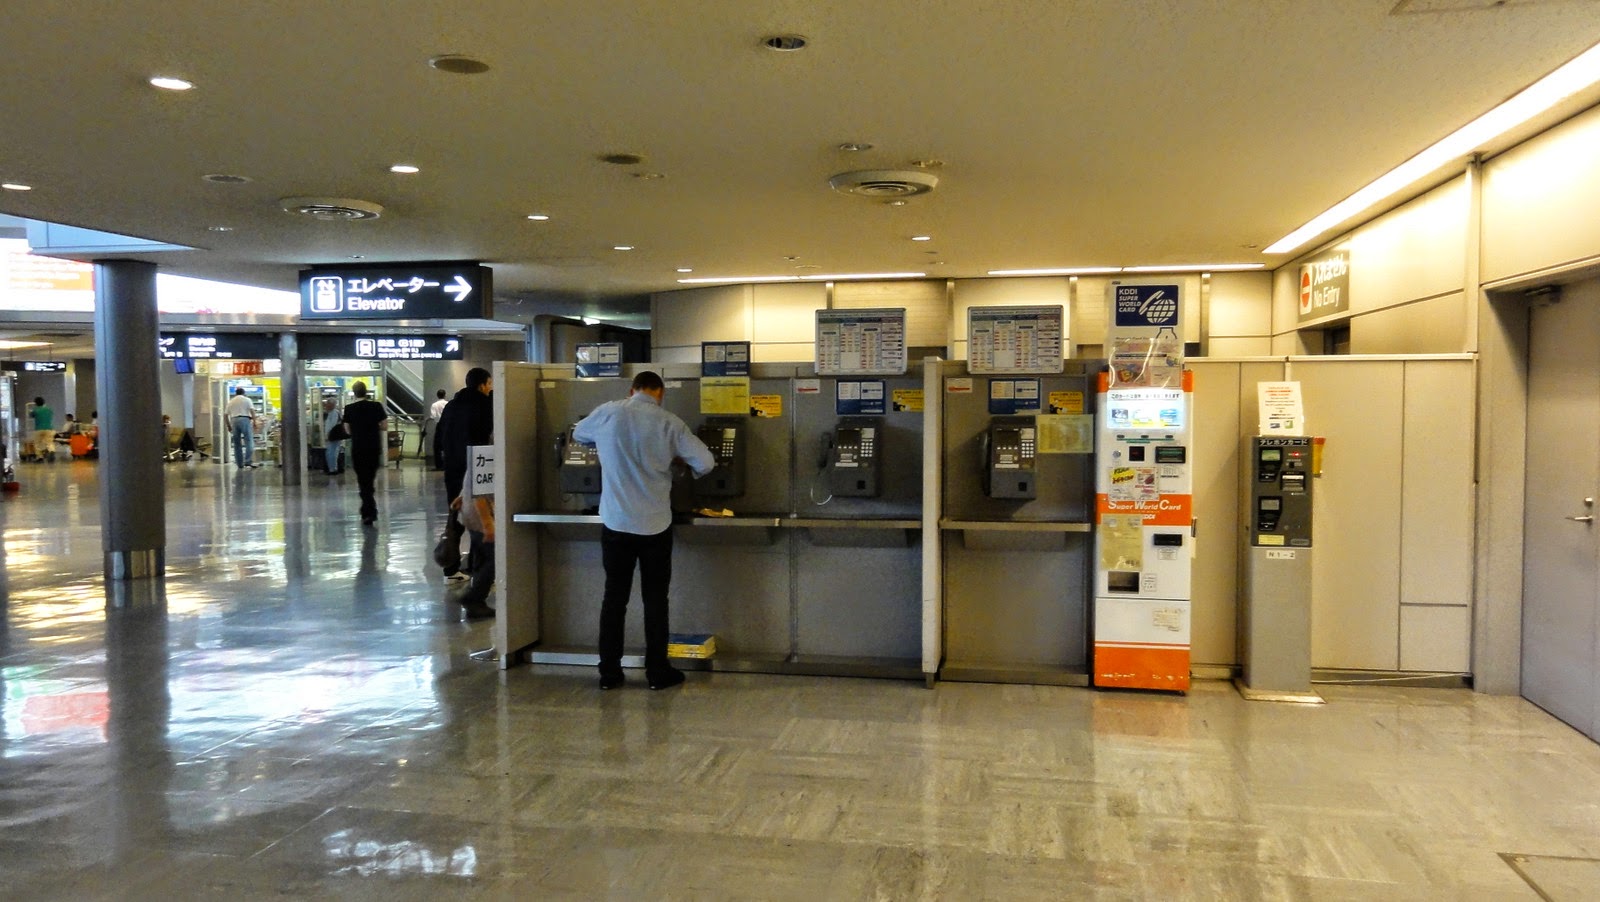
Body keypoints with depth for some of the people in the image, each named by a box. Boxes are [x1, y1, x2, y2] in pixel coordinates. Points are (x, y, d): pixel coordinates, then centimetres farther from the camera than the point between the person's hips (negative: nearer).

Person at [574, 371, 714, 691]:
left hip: (615, 523, 2)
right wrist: (680, 461, 14)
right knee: (655, 598, 8)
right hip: (655, 525, -2)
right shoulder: (668, 423, -7)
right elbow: (706, 462, -8)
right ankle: (657, 672, 14)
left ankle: (609, 672, 16)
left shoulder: (607, 414, -1)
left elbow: (579, 433, 20)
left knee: (614, 596, 10)